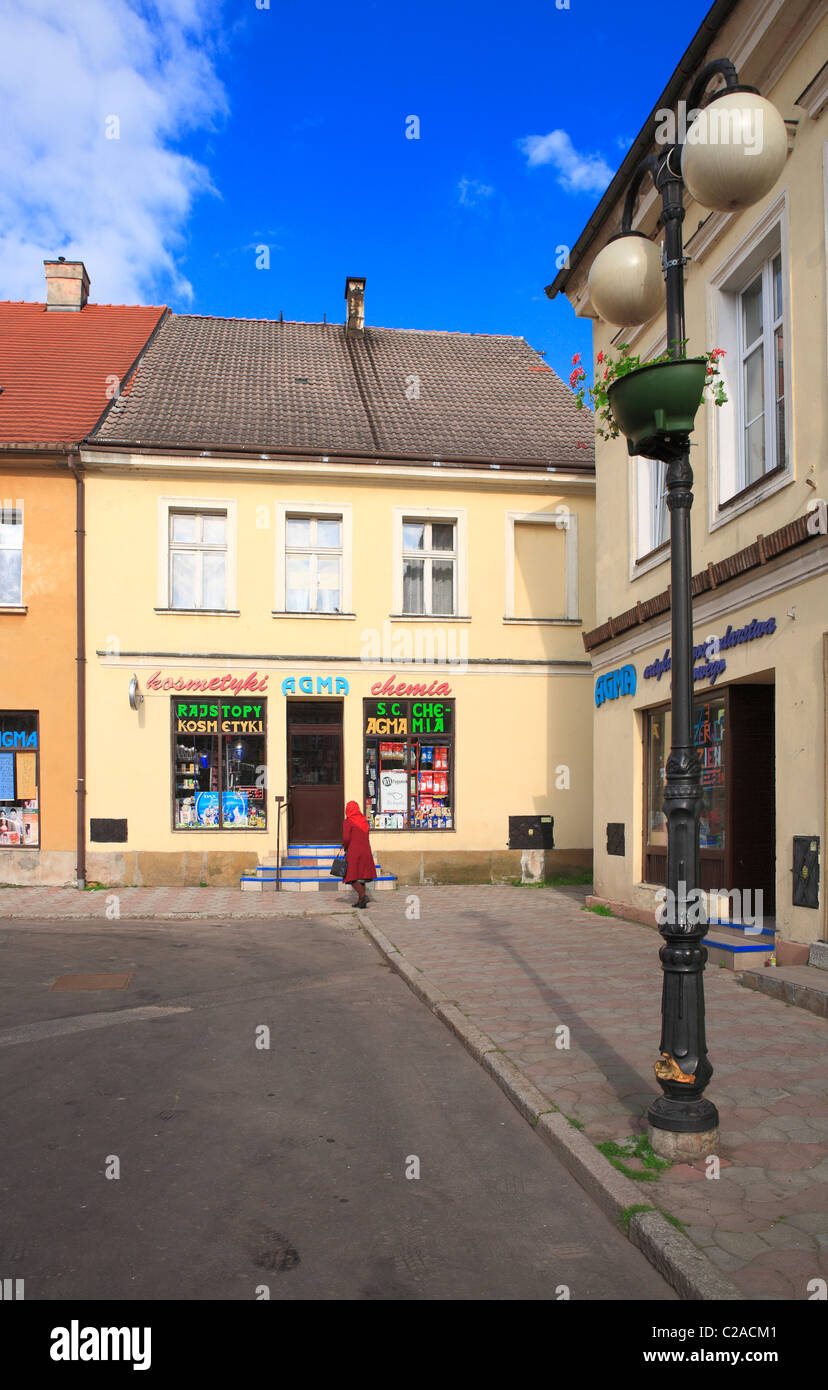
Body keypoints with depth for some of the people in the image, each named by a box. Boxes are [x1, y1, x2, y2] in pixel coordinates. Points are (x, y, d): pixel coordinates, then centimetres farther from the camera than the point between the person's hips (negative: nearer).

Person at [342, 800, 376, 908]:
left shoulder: (348, 822, -8)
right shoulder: (364, 821, 12)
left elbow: (346, 838, -17)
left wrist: (345, 847, 3)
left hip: (353, 851, -6)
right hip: (366, 851, 6)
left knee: (352, 878, -1)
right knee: (360, 877, 13)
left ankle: (363, 896, -19)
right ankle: (360, 901, 10)